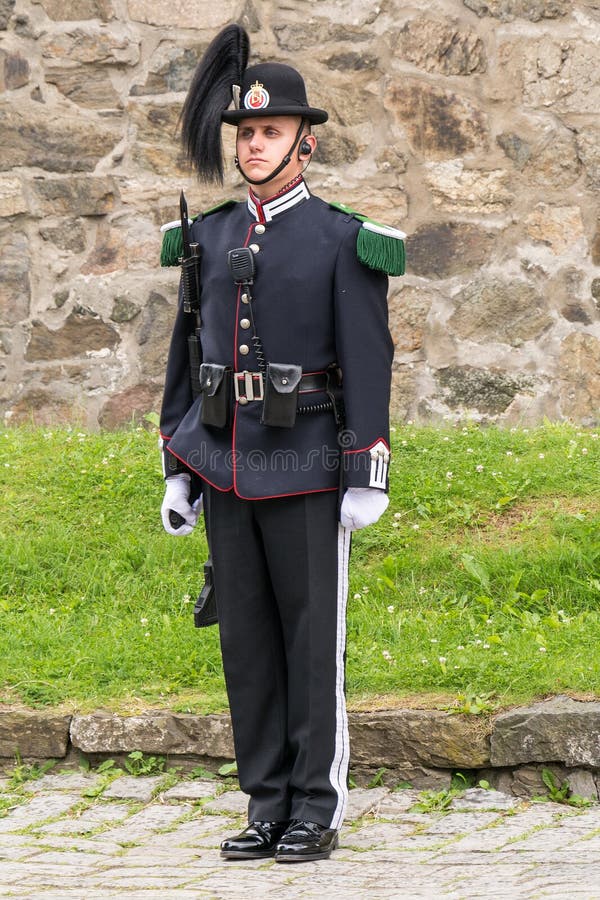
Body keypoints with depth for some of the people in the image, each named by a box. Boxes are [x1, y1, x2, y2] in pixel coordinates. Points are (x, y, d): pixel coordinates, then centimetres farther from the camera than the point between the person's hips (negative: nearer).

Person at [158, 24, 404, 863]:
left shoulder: (343, 242, -5)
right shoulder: (210, 238, 10)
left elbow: (368, 362, -9)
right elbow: (188, 355, 12)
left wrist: (369, 479, -14)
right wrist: (177, 471, 9)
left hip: (308, 469, -5)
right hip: (227, 469, 5)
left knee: (312, 637, -1)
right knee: (247, 636, 6)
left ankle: (318, 812, 6)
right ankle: (269, 809, 13)